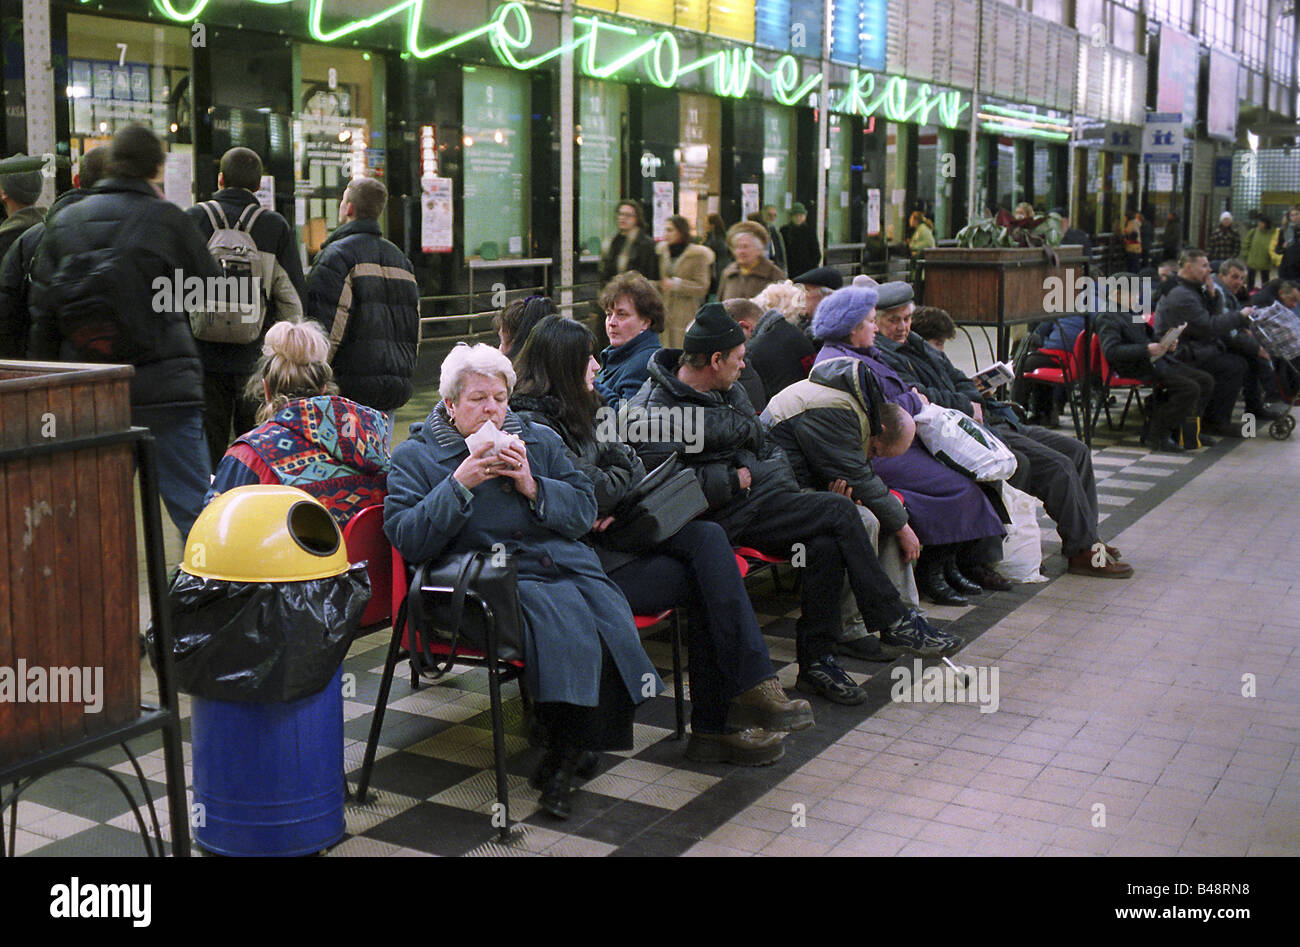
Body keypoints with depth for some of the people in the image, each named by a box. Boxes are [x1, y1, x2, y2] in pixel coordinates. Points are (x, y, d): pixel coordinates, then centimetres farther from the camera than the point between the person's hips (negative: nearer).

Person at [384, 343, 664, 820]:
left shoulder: (540, 440, 20)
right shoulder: (415, 457, 9)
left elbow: (585, 512, 14)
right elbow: (407, 540, -5)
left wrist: (533, 487, -3)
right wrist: (460, 484, -13)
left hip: (567, 564, 4)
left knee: (611, 619, -26)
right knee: (564, 622, -33)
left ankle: (565, 754, -12)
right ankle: (566, 741, -15)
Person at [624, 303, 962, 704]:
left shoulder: (729, 390, 18)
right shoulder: (656, 410, -10)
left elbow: (764, 442, 28)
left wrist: (777, 473, 7)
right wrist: (732, 479, -13)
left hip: (757, 495, 9)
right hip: (726, 517, -8)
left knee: (826, 544, -20)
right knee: (839, 512, -17)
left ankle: (815, 659, -10)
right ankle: (896, 625, -5)